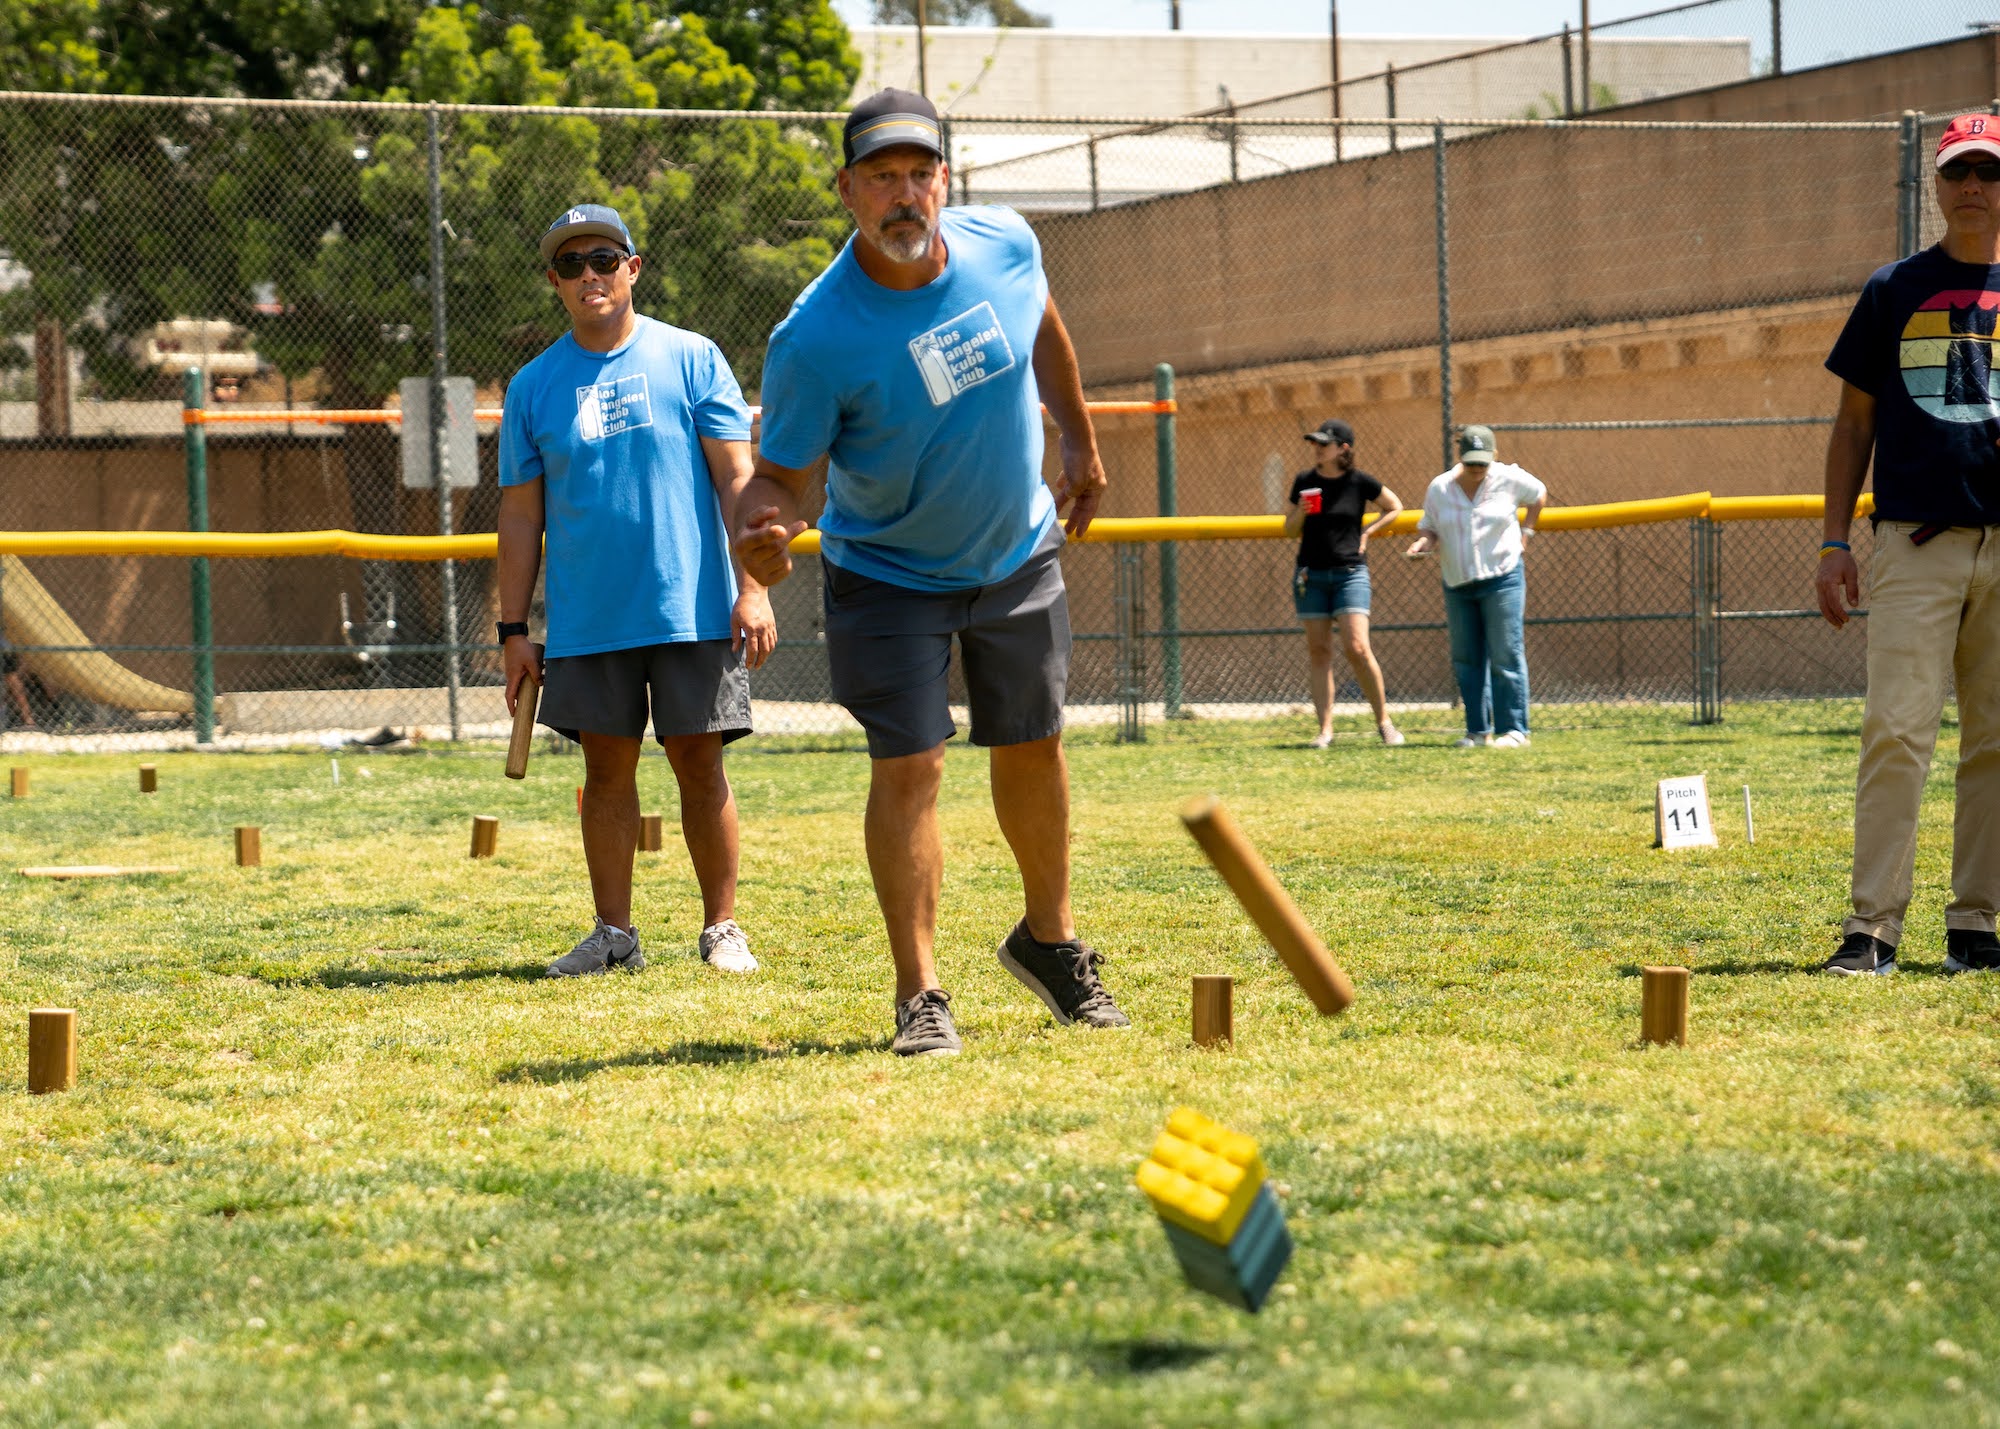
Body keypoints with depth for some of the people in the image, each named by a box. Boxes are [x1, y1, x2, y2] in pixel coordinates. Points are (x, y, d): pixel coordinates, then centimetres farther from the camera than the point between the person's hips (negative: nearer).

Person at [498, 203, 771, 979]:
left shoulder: (690, 358, 1)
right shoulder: (532, 387, 7)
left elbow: (737, 477, -1)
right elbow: (521, 514, 9)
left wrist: (753, 587, -10)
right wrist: (514, 630, 5)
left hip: (693, 612, -2)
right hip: (586, 622, 2)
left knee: (699, 763, 0)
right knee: (607, 767, 4)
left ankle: (721, 928, 8)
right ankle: (614, 933, 11)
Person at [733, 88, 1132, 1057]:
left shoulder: (1003, 244, -15)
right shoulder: (815, 337, -29)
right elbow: (778, 471, -21)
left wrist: (1079, 440, 16)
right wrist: (762, 527, -44)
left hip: (1018, 552, 4)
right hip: (887, 573, -4)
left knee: (1032, 750, 15)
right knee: (908, 767, -11)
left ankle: (1049, 940, 36)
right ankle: (919, 995, -1)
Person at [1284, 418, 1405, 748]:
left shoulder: (1359, 482, -4)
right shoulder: (1305, 482, 4)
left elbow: (1394, 507, 11)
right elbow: (1290, 529, 12)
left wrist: (1367, 532, 0)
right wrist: (1300, 513, -10)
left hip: (1350, 572, -3)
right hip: (1311, 574, 3)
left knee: (1356, 648, -13)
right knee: (1318, 652, 2)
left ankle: (1384, 721, 0)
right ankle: (1325, 729, 5)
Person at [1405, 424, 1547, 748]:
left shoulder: (1509, 479, -4)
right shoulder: (1439, 488, 0)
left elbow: (1539, 494, 14)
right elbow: (1429, 527, 8)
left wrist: (1525, 530, 6)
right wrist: (1424, 541, -14)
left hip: (1501, 579, -4)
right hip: (1456, 585, 4)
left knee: (1506, 657, -8)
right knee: (1465, 661, 6)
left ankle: (1513, 728, -6)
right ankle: (1478, 731, 14)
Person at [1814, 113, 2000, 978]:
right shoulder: (1894, 290, 10)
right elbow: (1854, 422, 11)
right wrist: (1834, 542, 4)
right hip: (1913, 543, -1)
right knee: (1896, 732, -10)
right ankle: (1873, 927, -10)